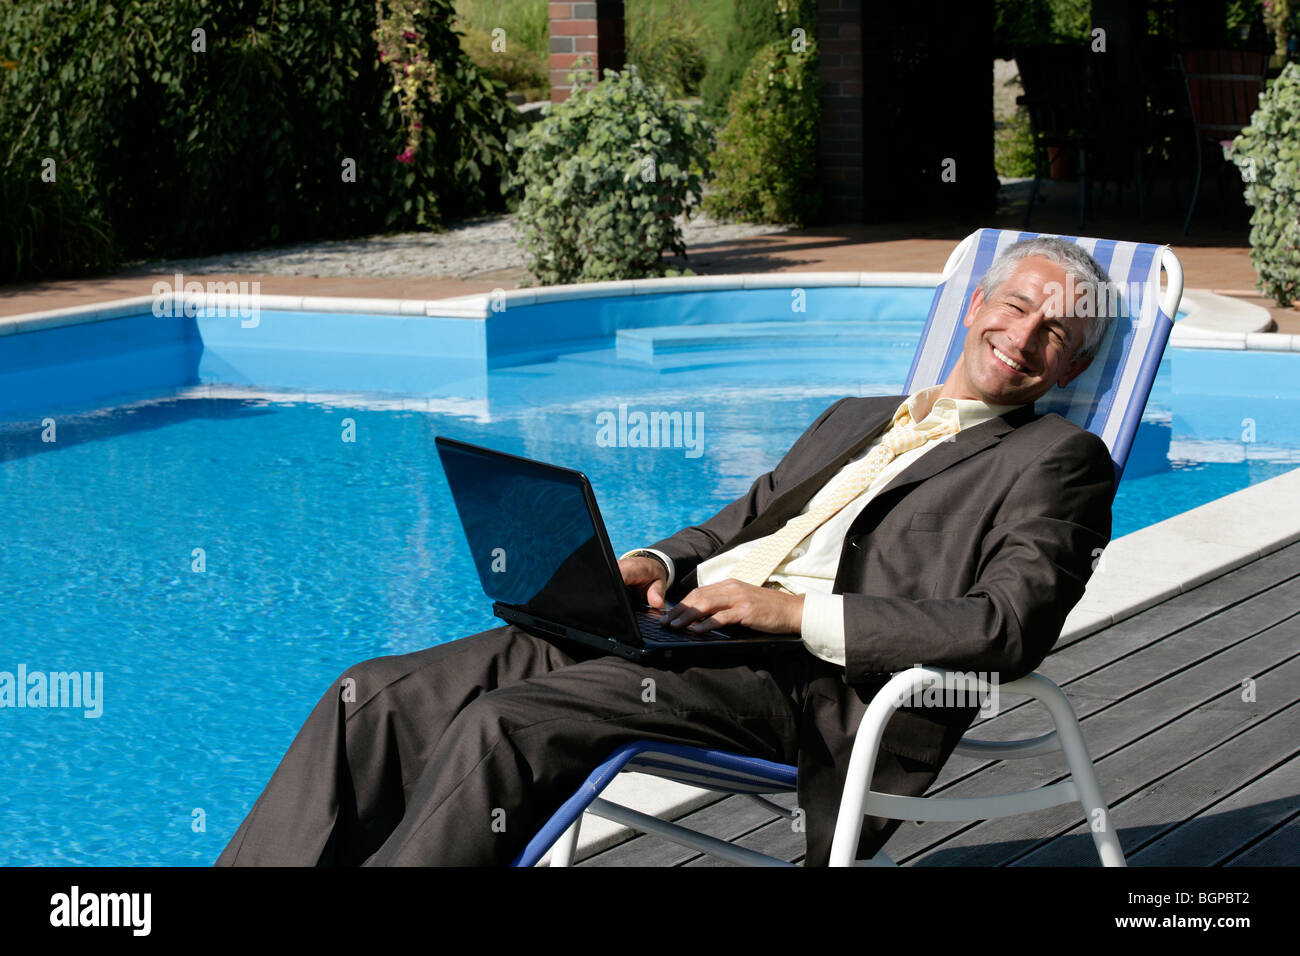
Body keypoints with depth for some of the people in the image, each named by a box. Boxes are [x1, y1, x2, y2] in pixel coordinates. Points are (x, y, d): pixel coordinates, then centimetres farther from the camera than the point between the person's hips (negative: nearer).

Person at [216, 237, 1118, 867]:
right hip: (682, 622, 8)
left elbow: (1010, 630, -11)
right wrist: (659, 563, 7)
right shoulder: (858, 419, 29)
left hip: (801, 675, -7)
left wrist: (798, 610, -15)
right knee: (378, 697, -7)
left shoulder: (1058, 461, 5)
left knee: (504, 724, -30)